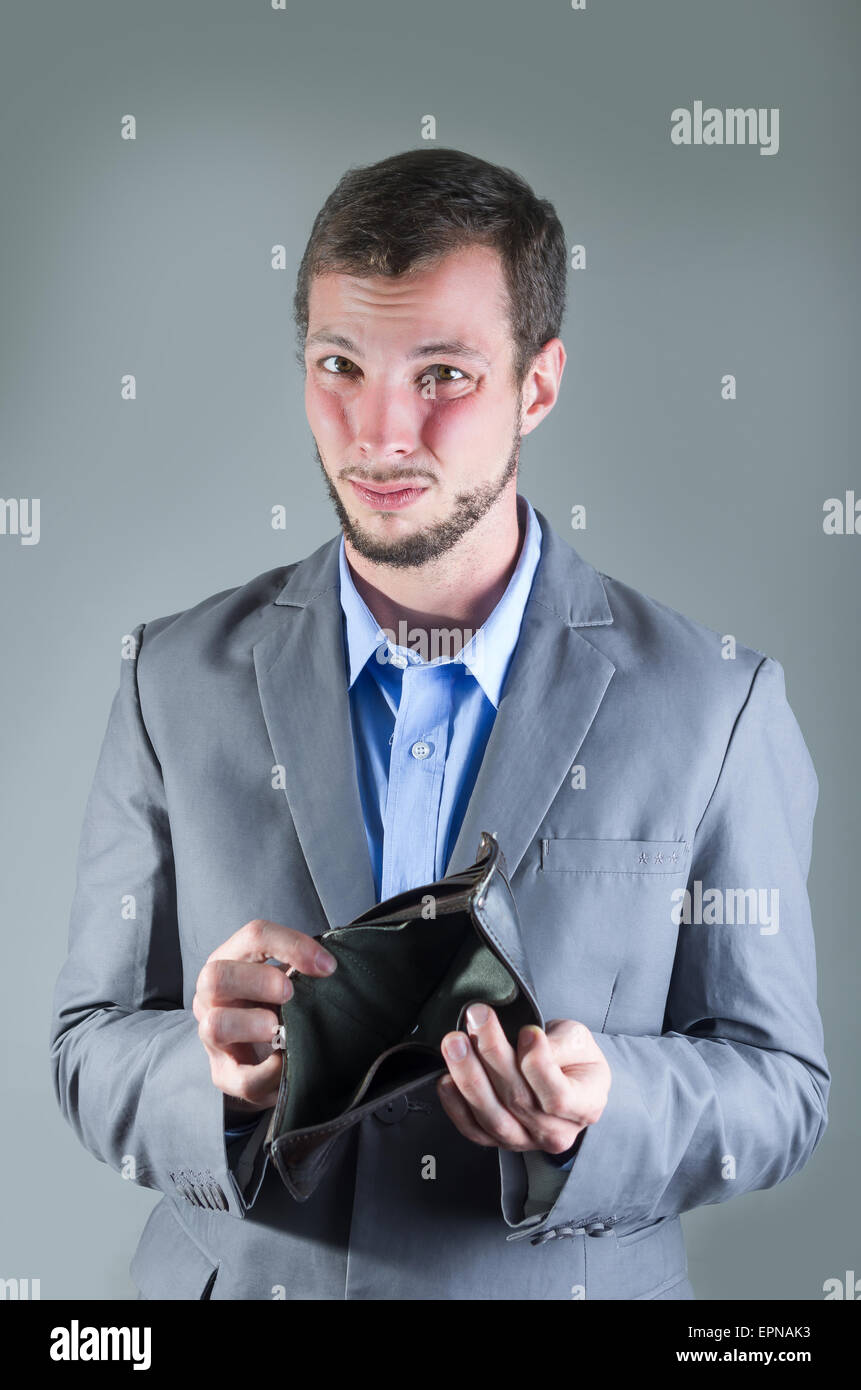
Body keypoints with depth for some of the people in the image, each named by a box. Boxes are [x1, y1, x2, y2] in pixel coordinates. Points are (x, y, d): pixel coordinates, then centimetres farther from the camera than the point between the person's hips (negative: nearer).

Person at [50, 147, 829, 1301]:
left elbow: (779, 1079, -6)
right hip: (240, 1276, 1)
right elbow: (91, 1047, -3)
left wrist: (600, 1106, -24)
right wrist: (218, 1078, -24)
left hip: (566, 1285, -1)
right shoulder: (179, 680, -6)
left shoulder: (716, 706, -10)